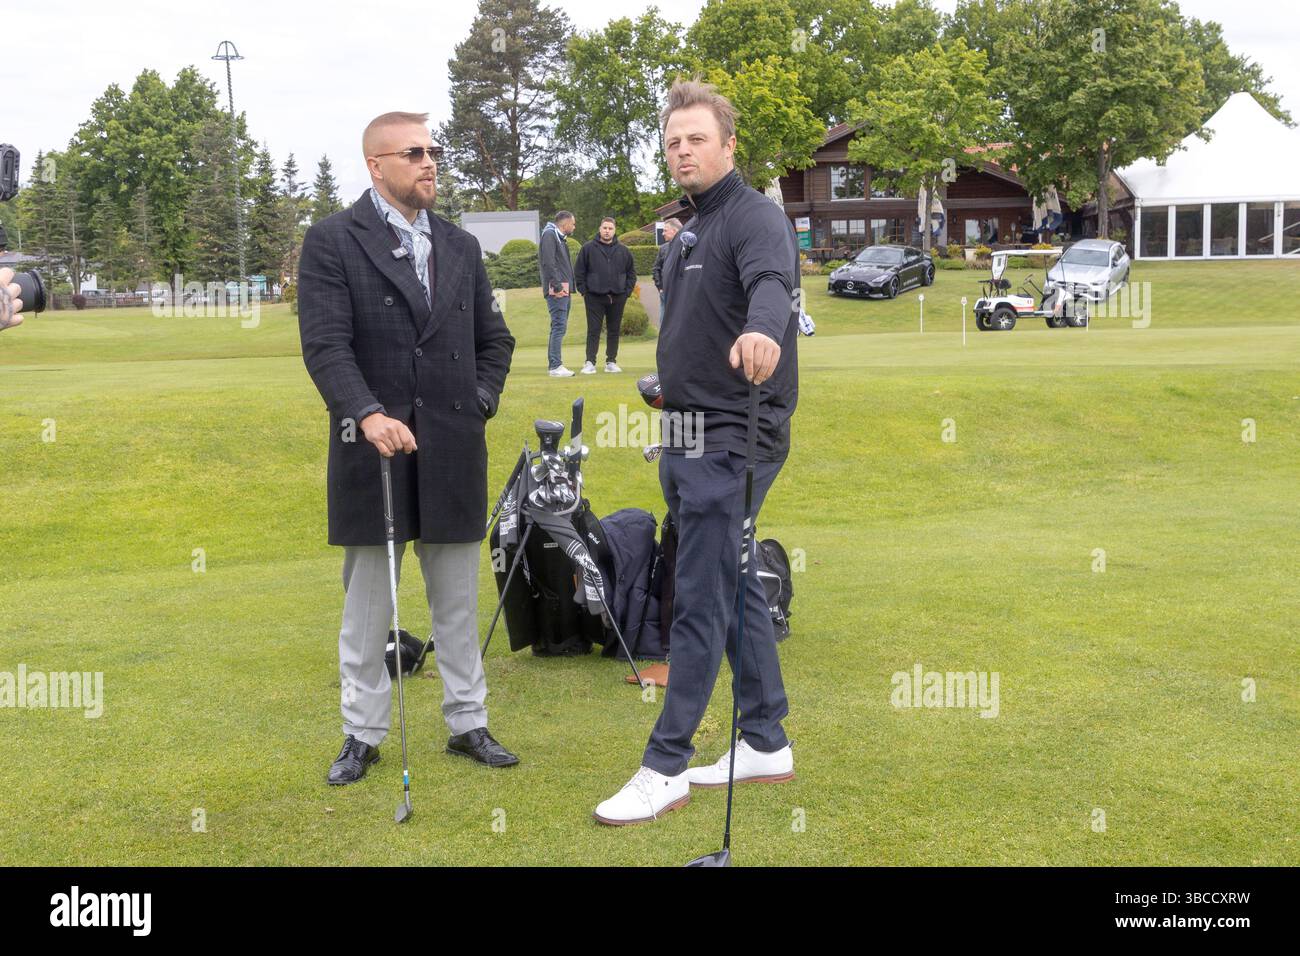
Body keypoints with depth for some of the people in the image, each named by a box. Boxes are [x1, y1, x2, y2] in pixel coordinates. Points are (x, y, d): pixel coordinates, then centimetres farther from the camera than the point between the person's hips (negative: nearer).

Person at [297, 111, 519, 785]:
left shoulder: (461, 246, 13)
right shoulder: (332, 241, -4)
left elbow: (493, 338, 20)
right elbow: (324, 344, -14)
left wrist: (481, 401, 4)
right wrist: (367, 414, -28)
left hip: (454, 452, 4)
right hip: (373, 448, -4)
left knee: (458, 603, 11)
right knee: (367, 607, 7)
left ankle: (467, 723, 23)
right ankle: (362, 735, 19)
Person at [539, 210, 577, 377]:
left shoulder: (560, 238, 23)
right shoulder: (549, 235, -8)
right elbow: (548, 263, -18)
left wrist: (569, 288, 14)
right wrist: (557, 286, -20)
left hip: (564, 290, 10)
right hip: (556, 291, -10)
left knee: (560, 327, 11)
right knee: (559, 326, -12)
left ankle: (553, 364, 15)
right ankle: (555, 366, -14)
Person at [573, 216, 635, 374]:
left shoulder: (623, 250, 8)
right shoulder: (588, 248, 1)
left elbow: (631, 272, 15)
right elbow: (579, 272, 3)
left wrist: (627, 291, 6)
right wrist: (583, 291, -2)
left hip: (617, 298, 3)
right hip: (594, 297, -3)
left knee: (614, 331, 8)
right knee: (593, 331, -3)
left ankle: (611, 362, 15)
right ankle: (590, 362, -2)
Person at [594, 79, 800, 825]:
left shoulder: (755, 216, -12)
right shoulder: (690, 231, 17)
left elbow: (772, 280, -34)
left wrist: (764, 328, -55)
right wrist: (674, 407, 18)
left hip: (731, 439, -9)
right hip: (691, 436, 9)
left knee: (701, 602, -5)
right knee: (737, 590, 14)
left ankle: (666, 767, 2)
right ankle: (767, 744, 25)